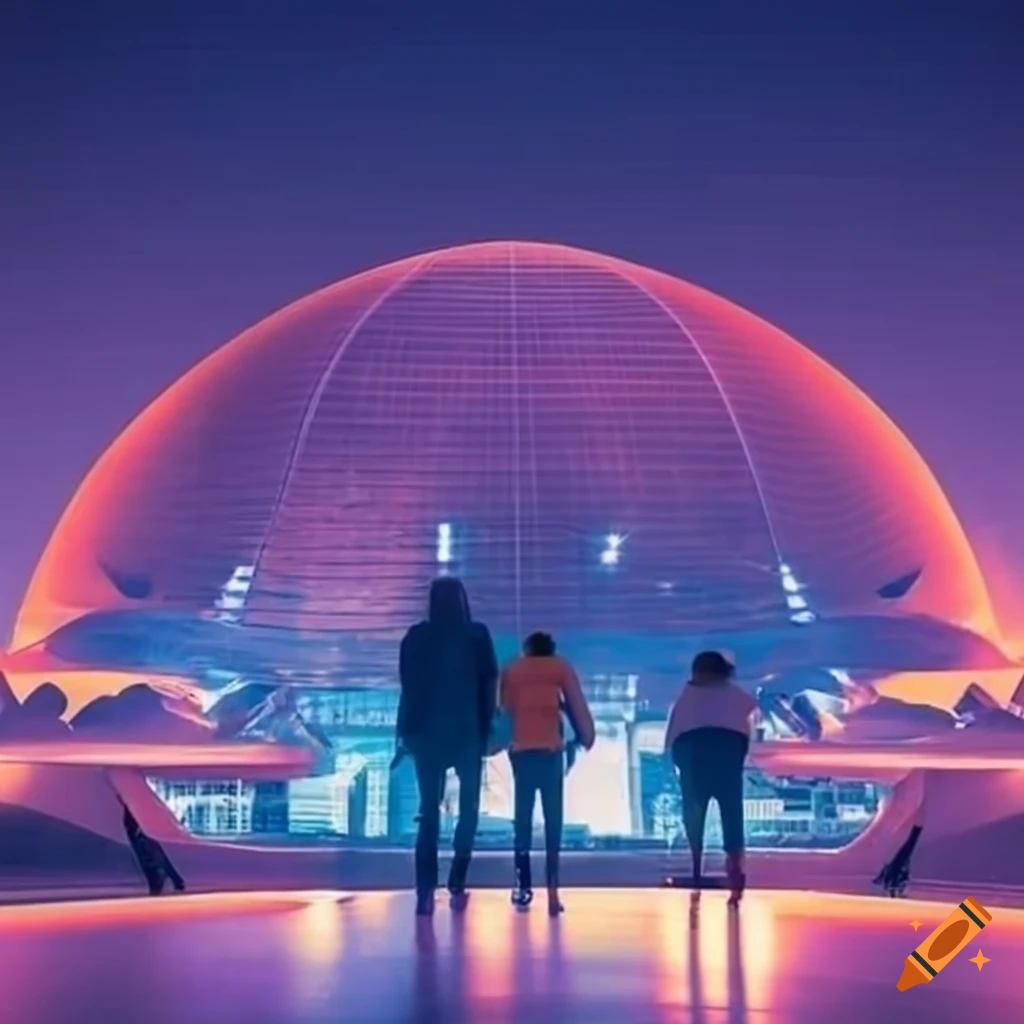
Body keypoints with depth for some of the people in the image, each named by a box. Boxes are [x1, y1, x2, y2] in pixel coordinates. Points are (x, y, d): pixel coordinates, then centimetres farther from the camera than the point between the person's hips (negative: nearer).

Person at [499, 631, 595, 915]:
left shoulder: (511, 670, 16)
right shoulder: (562, 667, 13)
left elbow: (504, 708, 9)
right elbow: (577, 705, 6)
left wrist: (507, 741, 12)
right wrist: (585, 737, 9)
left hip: (521, 749, 1)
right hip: (550, 748, -1)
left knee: (523, 817, 6)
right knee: (553, 819, -1)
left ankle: (524, 886, 1)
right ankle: (552, 891, -9)